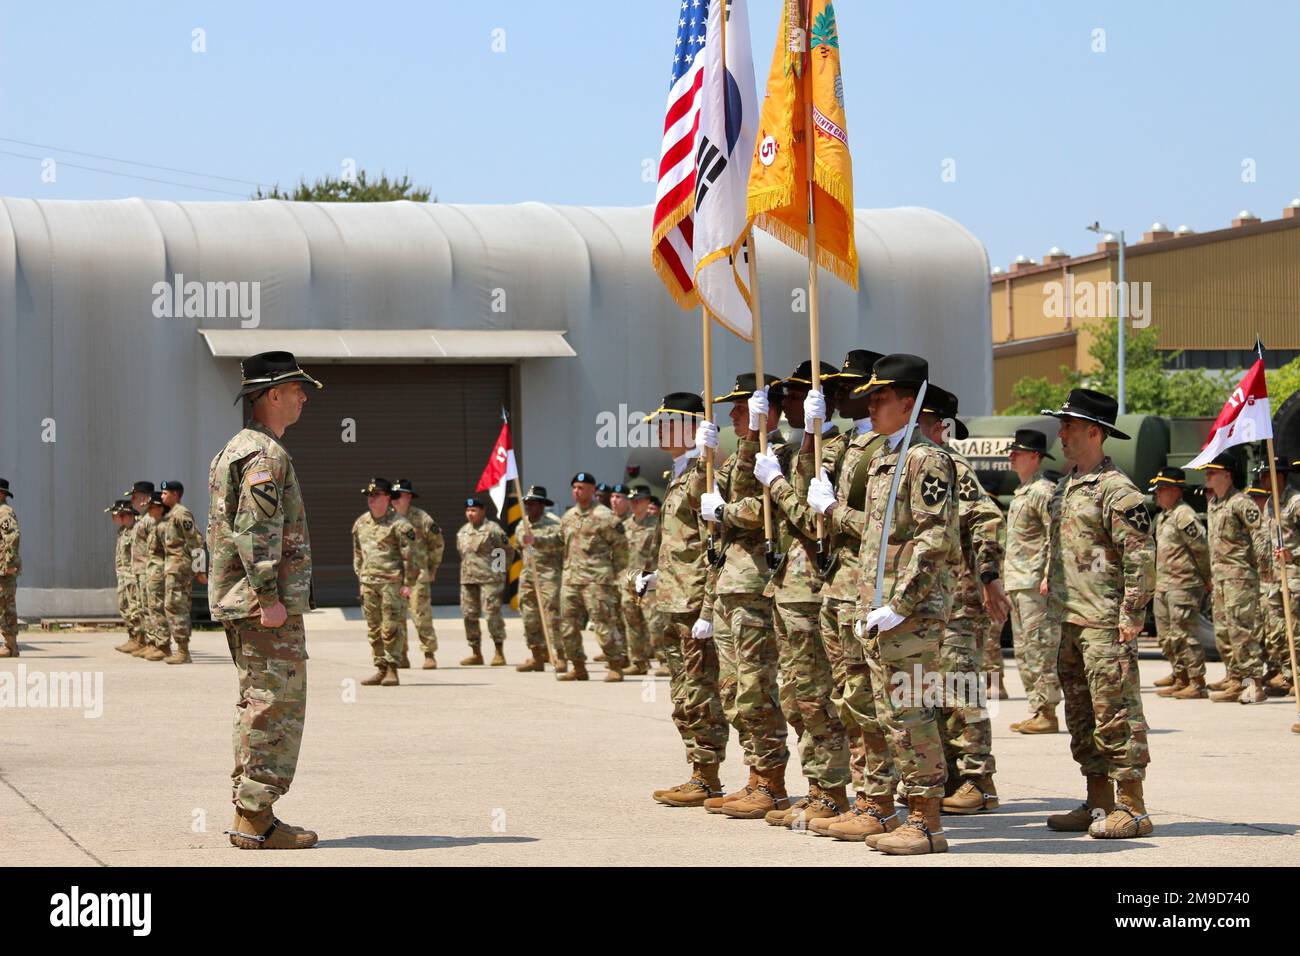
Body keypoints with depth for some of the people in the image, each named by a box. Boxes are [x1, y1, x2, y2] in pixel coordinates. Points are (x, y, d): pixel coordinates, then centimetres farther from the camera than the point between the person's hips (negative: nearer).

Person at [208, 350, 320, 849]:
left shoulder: (234, 450, 19)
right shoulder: (266, 454, -13)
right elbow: (255, 530, -22)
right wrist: (269, 596, -24)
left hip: (237, 601, 11)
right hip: (268, 603, -11)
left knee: (256, 704, 14)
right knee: (276, 706, -9)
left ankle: (246, 812, 17)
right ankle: (257, 820, -9)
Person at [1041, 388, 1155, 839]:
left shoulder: (1116, 489, -12)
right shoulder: (1066, 487, 16)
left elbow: (1141, 556, -16)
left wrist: (1131, 616, -17)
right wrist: (1051, 580, 20)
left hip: (1105, 624, -10)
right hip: (1071, 620, 10)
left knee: (1116, 715, -7)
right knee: (1081, 716, 13)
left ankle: (1131, 810, -3)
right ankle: (1098, 804, 21)